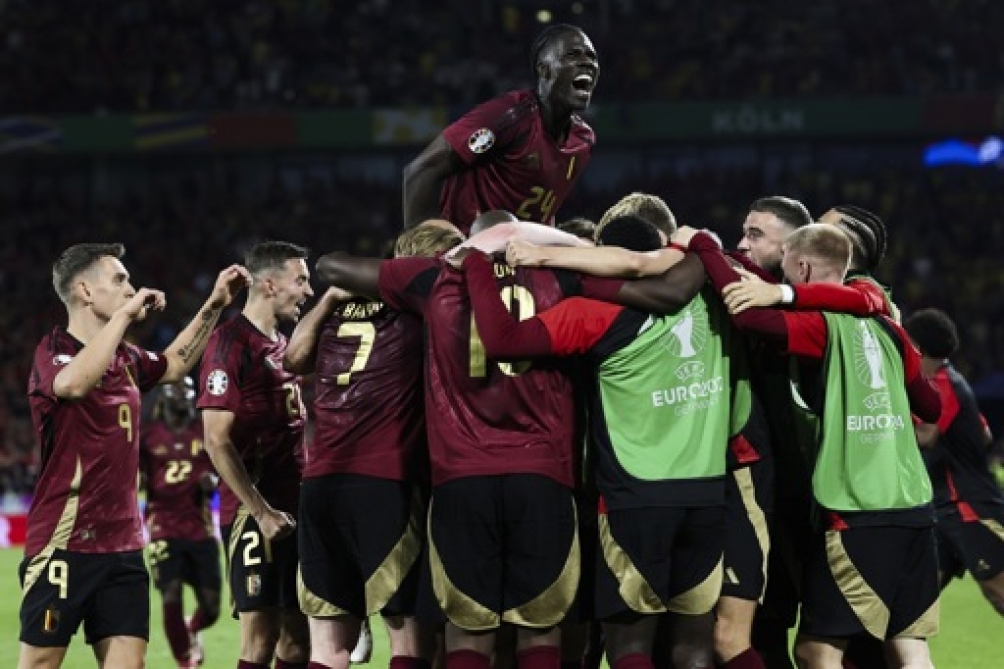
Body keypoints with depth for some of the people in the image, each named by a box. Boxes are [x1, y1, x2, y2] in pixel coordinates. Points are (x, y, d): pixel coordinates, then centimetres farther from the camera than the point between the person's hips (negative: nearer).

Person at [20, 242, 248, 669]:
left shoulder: (127, 359, 13)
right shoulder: (54, 351, -10)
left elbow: (173, 364, 36)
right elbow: (73, 383, -34)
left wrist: (214, 306, 27)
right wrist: (125, 314, -27)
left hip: (122, 545, 7)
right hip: (64, 543, -7)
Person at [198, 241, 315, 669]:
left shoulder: (283, 346, 17)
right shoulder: (231, 344, -10)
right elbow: (217, 442, -15)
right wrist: (261, 512, -17)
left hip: (293, 512, 9)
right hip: (255, 515, -9)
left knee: (298, 634, 8)